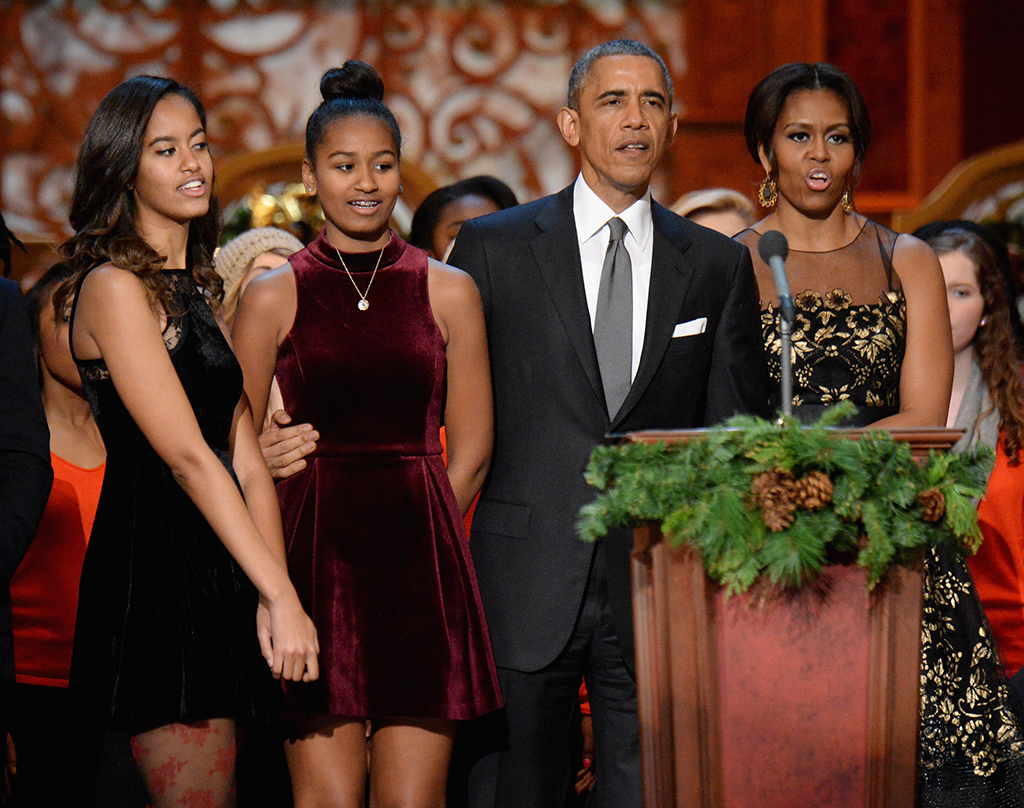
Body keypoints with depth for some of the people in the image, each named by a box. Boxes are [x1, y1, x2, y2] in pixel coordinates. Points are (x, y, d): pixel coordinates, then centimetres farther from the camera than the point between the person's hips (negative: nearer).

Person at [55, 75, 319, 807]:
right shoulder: (115, 287, -9)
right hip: (155, 575, -8)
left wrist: (273, 596, -4)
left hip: (218, 577, 8)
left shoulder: (200, 289, 17)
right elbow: (188, 457, -17)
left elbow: (246, 459, 9)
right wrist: (282, 596, -21)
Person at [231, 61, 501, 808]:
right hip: (313, 565, -1)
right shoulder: (273, 297, 6)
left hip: (420, 569, 1)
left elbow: (470, 451, 10)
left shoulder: (448, 292, 8)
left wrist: (412, 538, 2)